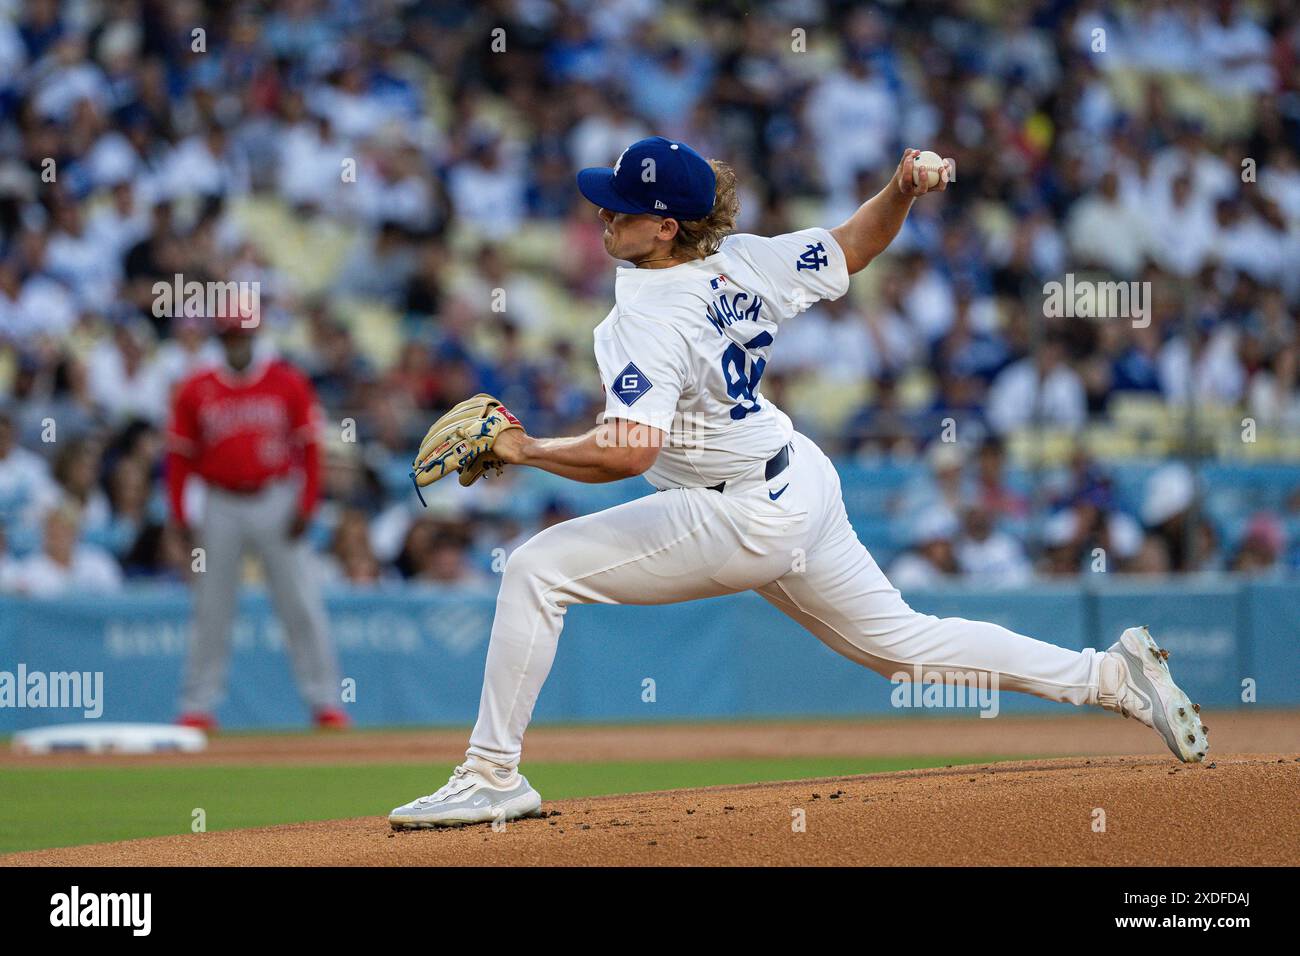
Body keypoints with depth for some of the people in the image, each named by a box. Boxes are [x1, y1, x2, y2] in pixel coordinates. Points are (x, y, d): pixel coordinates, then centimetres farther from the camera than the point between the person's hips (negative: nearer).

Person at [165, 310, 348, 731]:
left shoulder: (288, 383, 1)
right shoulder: (196, 391, 4)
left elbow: (309, 447, 1)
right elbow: (180, 456, 6)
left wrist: (306, 505, -8)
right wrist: (179, 518, -2)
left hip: (277, 502, -1)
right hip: (222, 506, 1)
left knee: (302, 605, -4)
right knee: (211, 610, 3)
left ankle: (325, 701, 1)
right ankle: (197, 706, 8)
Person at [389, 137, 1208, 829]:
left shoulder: (651, 317, -23)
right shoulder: (738, 263, 2)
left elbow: (631, 451, -35)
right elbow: (851, 250, 12)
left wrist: (528, 450, -25)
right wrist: (901, 195, -6)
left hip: (744, 521, -10)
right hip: (802, 483, 10)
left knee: (539, 568, -10)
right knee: (903, 642, 21)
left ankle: (493, 777, -8)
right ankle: (1115, 675, 23)